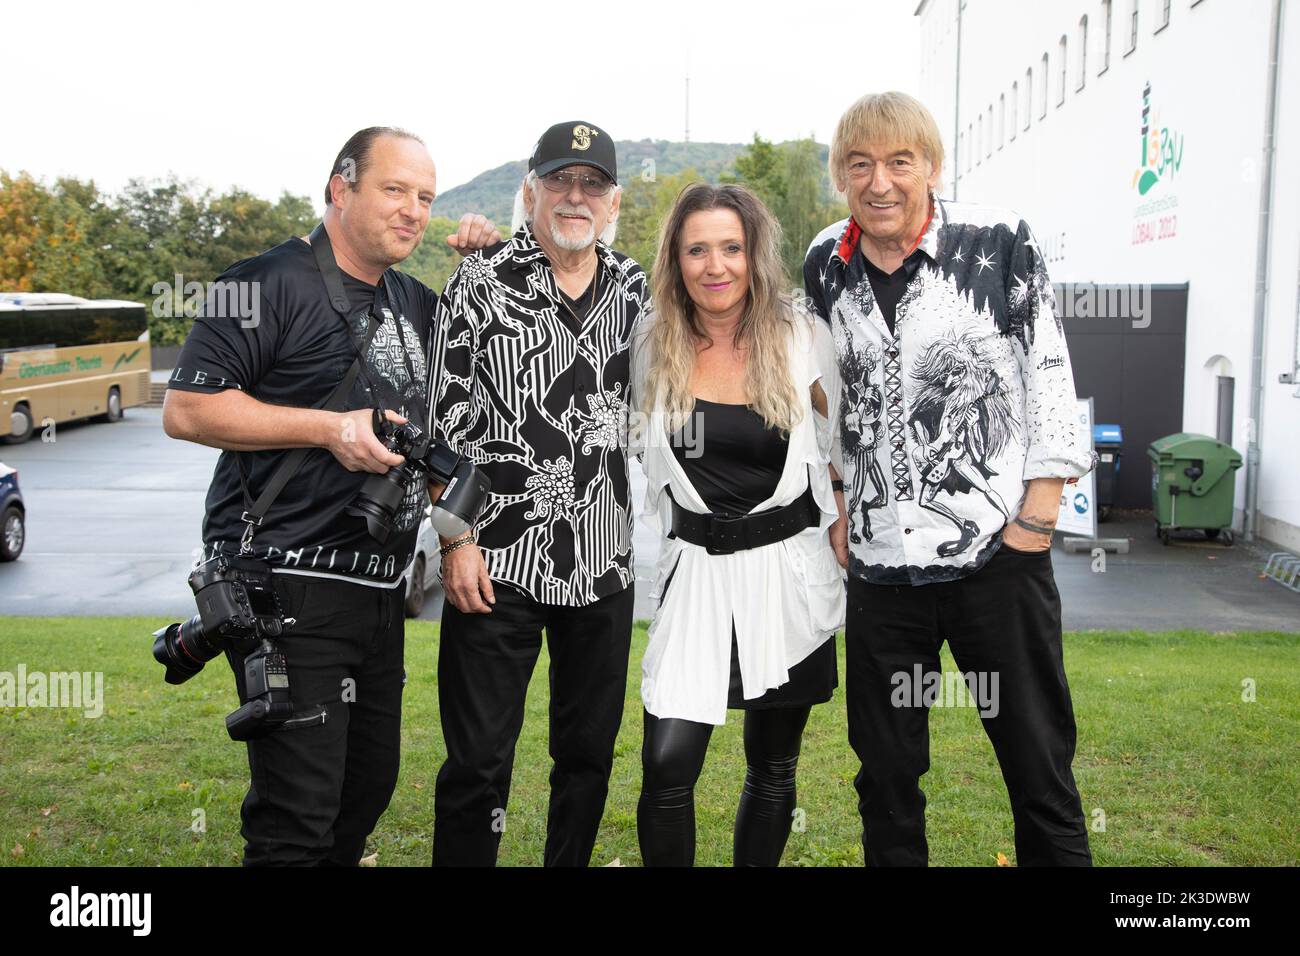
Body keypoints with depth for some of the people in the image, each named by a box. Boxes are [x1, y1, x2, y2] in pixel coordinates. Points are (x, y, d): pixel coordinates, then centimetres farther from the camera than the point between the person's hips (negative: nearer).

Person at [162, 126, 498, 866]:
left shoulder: (413, 301, 15)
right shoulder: (272, 283, -8)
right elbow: (187, 410, -13)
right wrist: (330, 428, -19)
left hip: (379, 588, 8)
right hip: (287, 582, -8)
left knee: (369, 787, 18)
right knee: (297, 814, -6)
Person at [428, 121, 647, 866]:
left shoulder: (638, 289, 8)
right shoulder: (481, 282, -3)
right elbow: (444, 418, -4)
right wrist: (457, 540, -9)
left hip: (606, 564, 4)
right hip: (499, 560, -3)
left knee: (591, 750, 14)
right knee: (479, 760, 2)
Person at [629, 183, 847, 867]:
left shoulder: (802, 338, -3)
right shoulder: (655, 343, -1)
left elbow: (839, 455, 6)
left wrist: (850, 561, 0)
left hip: (789, 572, 0)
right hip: (696, 572, 0)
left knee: (773, 769, 13)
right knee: (667, 766, -10)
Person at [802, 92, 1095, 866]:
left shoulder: (1000, 242, -6)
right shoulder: (824, 265, 5)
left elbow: (1052, 381, -4)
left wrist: (1036, 516, -9)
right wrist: (836, 506, 9)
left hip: (998, 552, -3)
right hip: (879, 562, 4)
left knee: (1040, 765, 7)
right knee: (886, 773, 15)